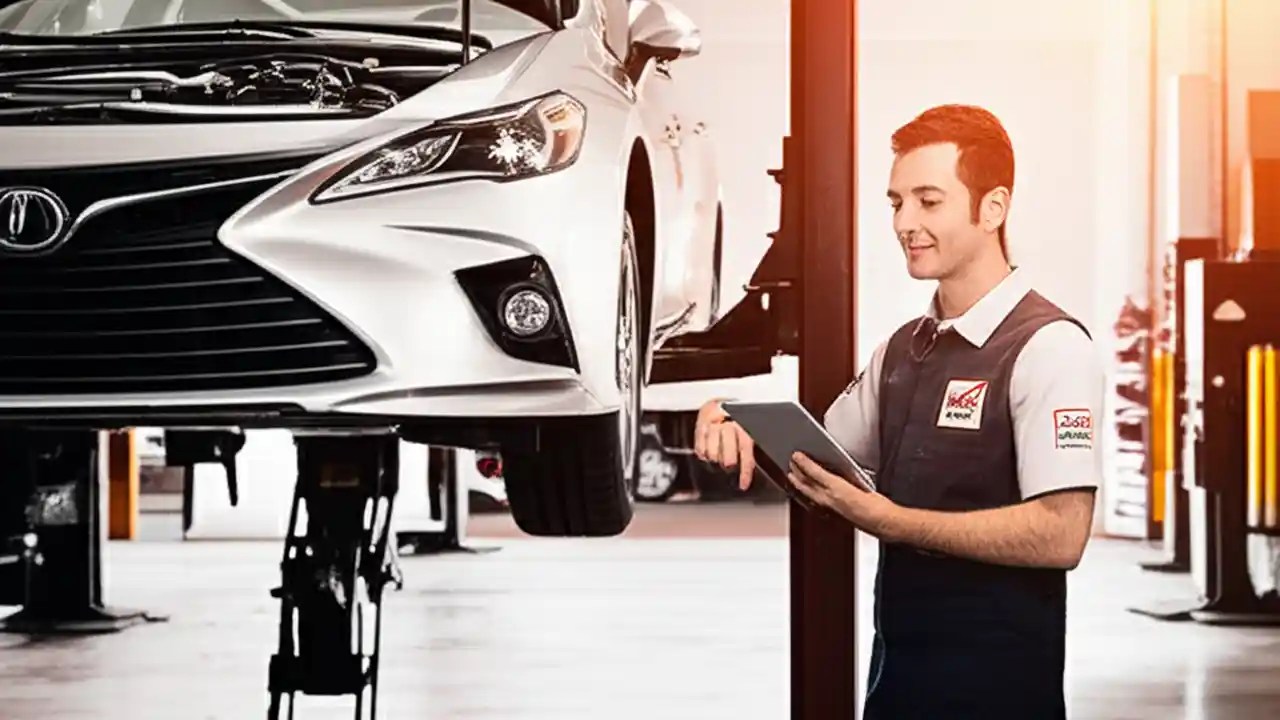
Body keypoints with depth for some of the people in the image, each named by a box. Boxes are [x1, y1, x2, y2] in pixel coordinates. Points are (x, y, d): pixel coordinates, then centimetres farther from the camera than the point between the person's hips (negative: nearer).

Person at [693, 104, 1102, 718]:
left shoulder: (1049, 346, -14)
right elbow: (824, 472, 18)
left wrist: (887, 520, -22)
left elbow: (1060, 535, -22)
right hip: (895, 668, 7)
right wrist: (740, 428, -1)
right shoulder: (902, 348, 11)